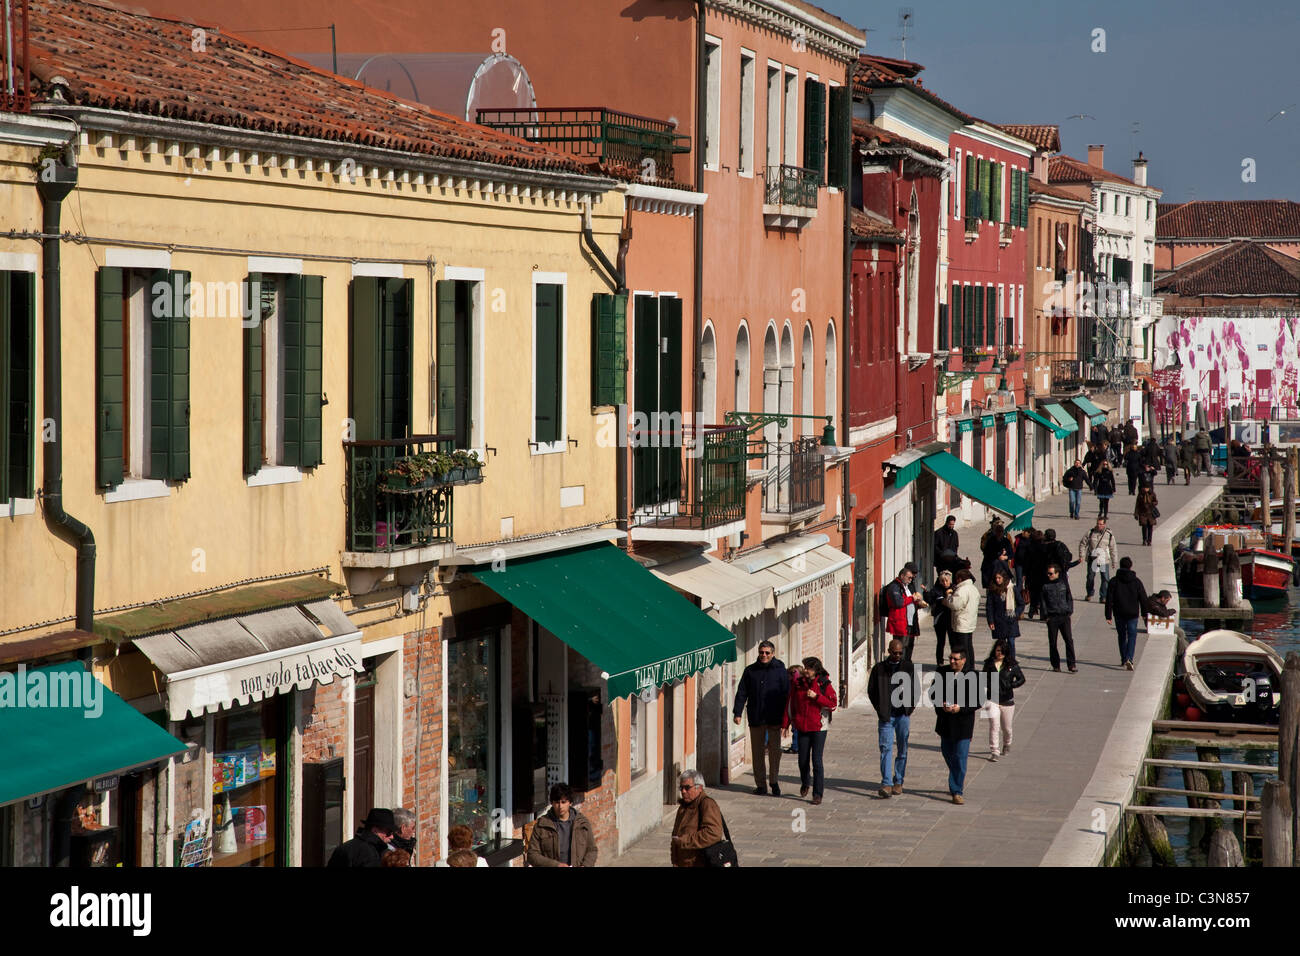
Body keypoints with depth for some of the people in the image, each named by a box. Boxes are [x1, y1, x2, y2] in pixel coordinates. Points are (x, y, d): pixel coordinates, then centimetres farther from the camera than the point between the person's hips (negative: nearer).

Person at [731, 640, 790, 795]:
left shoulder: (780, 670, 3)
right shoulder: (750, 671, 9)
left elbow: (786, 694, 2)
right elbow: (742, 693, 9)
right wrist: (737, 712, -1)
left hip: (774, 719, -2)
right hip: (756, 719, 2)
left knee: (774, 750, -5)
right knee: (757, 752, 4)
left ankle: (774, 781, 8)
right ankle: (761, 784, 10)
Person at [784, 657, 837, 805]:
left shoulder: (825, 684, -4)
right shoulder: (797, 684, 5)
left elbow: (832, 704, -8)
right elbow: (791, 704, 11)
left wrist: (816, 697, -18)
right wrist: (786, 723, 9)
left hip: (819, 727, -3)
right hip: (803, 727, 3)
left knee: (816, 760, -7)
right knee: (803, 760, 7)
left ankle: (818, 794, -2)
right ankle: (805, 783, 37)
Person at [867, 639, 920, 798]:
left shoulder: (910, 668, 7)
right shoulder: (878, 669, 5)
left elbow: (916, 690, 13)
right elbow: (871, 691, 10)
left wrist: (910, 708, 4)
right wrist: (880, 710, 2)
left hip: (903, 715, 1)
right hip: (886, 716, -1)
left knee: (902, 750, 5)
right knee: (886, 748, -10)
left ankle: (898, 783, 14)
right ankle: (886, 784, -15)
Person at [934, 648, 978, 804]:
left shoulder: (971, 677, -11)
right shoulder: (941, 672, 0)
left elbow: (977, 702, -8)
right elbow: (934, 692, 8)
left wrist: (961, 708, -22)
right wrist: (941, 704, -12)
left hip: (962, 722, -5)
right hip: (945, 721, 5)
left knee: (960, 757, -7)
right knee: (947, 754, 18)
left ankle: (957, 791, -3)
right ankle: (959, 780, 42)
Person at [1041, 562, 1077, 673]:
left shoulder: (1063, 583, 8)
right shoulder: (1046, 586, 5)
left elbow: (1069, 598, 13)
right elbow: (1043, 602, 6)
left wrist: (1070, 611, 4)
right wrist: (1046, 615, -2)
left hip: (1064, 616, 0)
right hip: (1052, 617, 0)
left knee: (1069, 640, -8)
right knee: (1052, 642, 1)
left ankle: (1071, 665, -8)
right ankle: (1055, 665, 12)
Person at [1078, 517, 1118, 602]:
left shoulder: (1109, 535, 0)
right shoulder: (1091, 533, -2)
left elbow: (1113, 550, 8)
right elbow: (1082, 544, 6)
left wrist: (1114, 562, 10)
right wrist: (1081, 556, -1)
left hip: (1104, 560, 0)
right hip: (1092, 559, 0)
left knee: (1105, 578, -5)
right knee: (1090, 577, 6)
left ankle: (1104, 597, 4)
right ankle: (1089, 594, 26)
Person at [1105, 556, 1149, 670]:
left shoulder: (1114, 581, -4)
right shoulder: (1136, 581, -3)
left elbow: (1109, 600, -5)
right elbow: (1143, 598, 3)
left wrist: (1108, 616, -1)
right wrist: (1144, 614, 15)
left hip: (1119, 614, 1)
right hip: (1133, 614, -1)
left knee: (1122, 636, 17)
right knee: (1132, 636, 0)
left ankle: (1123, 660, 24)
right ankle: (1129, 659, -19)